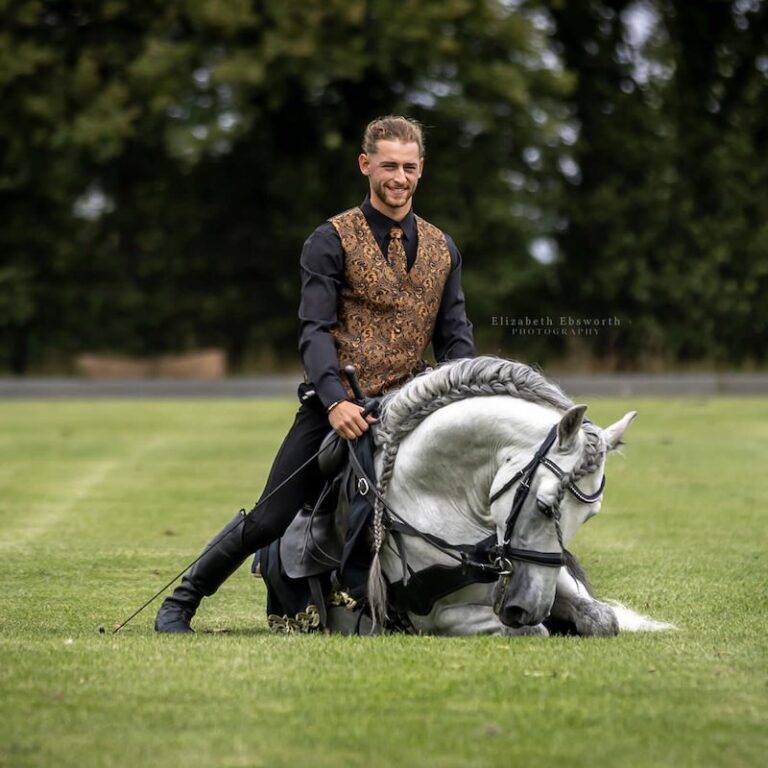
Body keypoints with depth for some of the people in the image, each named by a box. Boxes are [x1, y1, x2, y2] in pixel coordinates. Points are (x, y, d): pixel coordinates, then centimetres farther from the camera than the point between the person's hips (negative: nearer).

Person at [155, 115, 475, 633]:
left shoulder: (443, 250, 14)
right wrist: (335, 401, -25)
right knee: (270, 521, -4)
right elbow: (315, 331, -9)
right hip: (336, 409, -4)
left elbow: (454, 337, 12)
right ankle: (182, 601, 12)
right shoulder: (332, 241, -1)